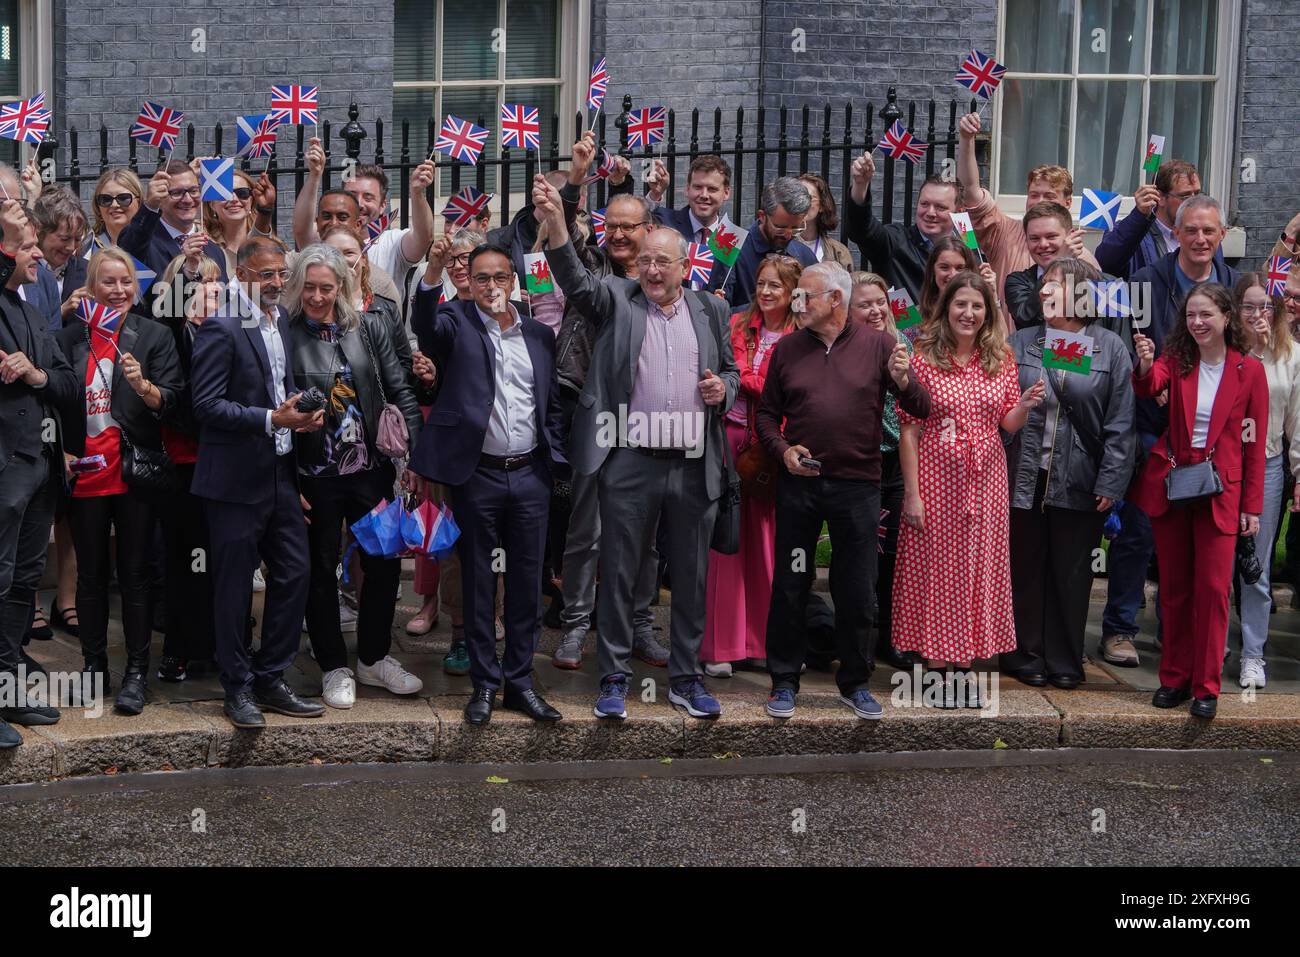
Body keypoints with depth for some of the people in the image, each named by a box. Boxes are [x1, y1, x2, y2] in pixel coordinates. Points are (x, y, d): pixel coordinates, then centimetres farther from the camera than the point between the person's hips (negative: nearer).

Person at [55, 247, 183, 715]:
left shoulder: (155, 335, 1)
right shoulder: (70, 338, 7)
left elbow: (171, 401, -6)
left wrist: (143, 386, -25)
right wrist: (62, 453, -1)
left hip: (135, 474, -2)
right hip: (85, 474, 2)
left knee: (135, 573, 0)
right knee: (91, 574, 8)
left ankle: (137, 671, 5)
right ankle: (94, 666, 18)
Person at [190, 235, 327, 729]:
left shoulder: (280, 319, 11)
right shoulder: (221, 327, -13)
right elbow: (207, 405, -18)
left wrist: (303, 410, 3)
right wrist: (270, 420, -24)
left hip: (280, 472, 8)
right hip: (237, 478, -7)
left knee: (294, 572, 8)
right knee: (234, 586, 3)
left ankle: (271, 679, 21)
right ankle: (238, 688, 14)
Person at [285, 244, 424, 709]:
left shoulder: (369, 327, 2)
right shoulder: (285, 335, -8)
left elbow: (401, 391, 5)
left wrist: (420, 452, -3)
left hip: (371, 469, 3)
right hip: (316, 476, -3)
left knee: (385, 564, 10)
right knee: (321, 571, 8)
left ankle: (373, 658, 28)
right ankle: (335, 668, 22)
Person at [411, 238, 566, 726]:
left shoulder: (539, 334, 11)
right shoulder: (456, 322, -1)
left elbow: (552, 404, 14)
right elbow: (425, 325, -24)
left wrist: (555, 461, 4)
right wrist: (433, 273, -39)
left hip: (529, 475, 3)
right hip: (477, 475, -3)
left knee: (527, 582, 8)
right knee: (478, 583, 5)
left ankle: (520, 681, 17)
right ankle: (485, 682, 15)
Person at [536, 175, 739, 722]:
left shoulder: (709, 310, 10)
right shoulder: (616, 300, 2)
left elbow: (730, 370, 20)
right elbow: (575, 281, -16)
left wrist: (723, 387, -4)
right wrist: (556, 223, -31)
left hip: (695, 466, 3)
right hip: (630, 463, -2)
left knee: (691, 578, 10)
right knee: (619, 574, 3)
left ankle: (685, 679, 22)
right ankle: (613, 680, 13)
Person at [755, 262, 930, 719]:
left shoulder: (878, 344, 0)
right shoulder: (788, 348, 6)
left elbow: (922, 409, -2)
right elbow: (766, 414, 11)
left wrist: (903, 381, -22)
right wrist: (783, 449, -7)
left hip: (858, 485, -1)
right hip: (798, 483, 1)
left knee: (857, 590, 6)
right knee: (789, 586, 6)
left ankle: (855, 682, 21)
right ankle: (784, 680, 18)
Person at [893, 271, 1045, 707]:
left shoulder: (1001, 359, 6)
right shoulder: (925, 359, -5)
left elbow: (1008, 425, 8)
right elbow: (909, 430, -7)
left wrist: (1024, 406, -14)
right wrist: (912, 493, -12)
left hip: (985, 478, 3)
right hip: (936, 475, -3)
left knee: (978, 567, 6)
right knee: (935, 565, 2)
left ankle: (964, 666, 16)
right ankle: (936, 664, 11)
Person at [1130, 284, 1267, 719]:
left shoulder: (1249, 371, -3)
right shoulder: (1176, 360, 2)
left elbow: (1255, 444, -1)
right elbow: (1148, 387, -19)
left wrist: (1252, 507, -2)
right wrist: (1144, 364, -42)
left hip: (1220, 490, -2)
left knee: (1213, 588, -4)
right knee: (1173, 587, 9)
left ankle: (1206, 687, 5)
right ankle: (1175, 678, 20)